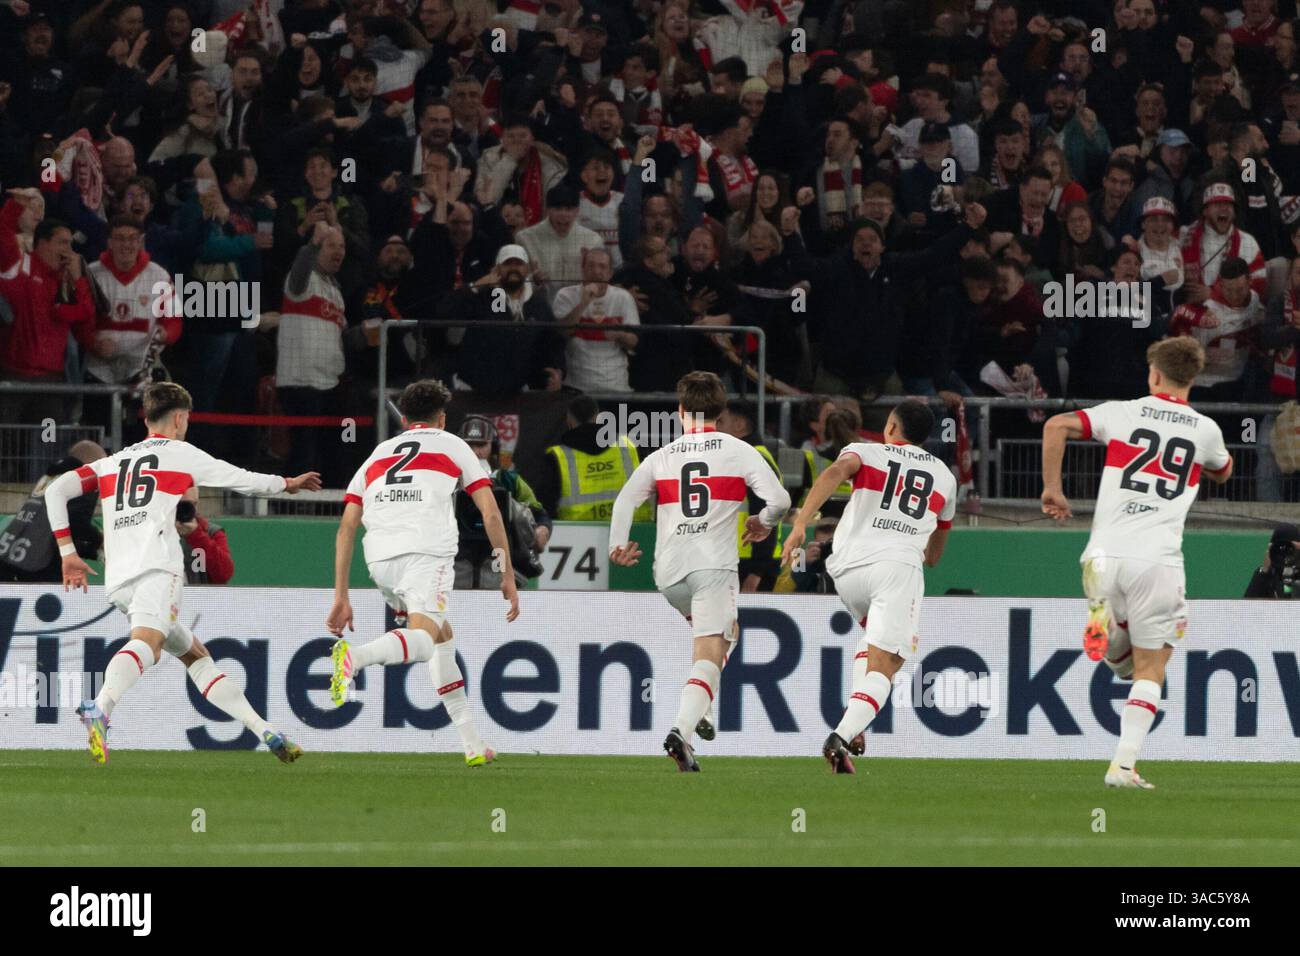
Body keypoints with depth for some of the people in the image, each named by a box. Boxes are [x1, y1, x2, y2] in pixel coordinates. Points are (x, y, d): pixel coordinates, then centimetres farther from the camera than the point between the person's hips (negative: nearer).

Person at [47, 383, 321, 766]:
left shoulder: (113, 462, 27)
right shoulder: (181, 453, 15)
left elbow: (56, 490, 16)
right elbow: (245, 481, 24)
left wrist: (67, 553, 17)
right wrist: (287, 484, 43)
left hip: (117, 581, 7)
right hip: (156, 567, -6)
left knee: (196, 655, 18)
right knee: (147, 642, -30)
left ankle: (266, 733, 15)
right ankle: (100, 709, -58)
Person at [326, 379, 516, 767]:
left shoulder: (378, 454, 30)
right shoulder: (452, 445, 22)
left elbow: (346, 528, 20)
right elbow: (490, 511, 12)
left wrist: (341, 597, 19)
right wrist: (508, 575, 15)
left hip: (380, 559, 5)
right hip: (428, 550, -5)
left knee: (442, 635, 23)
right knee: (422, 638, -21)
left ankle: (472, 745, 20)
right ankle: (354, 656, -52)